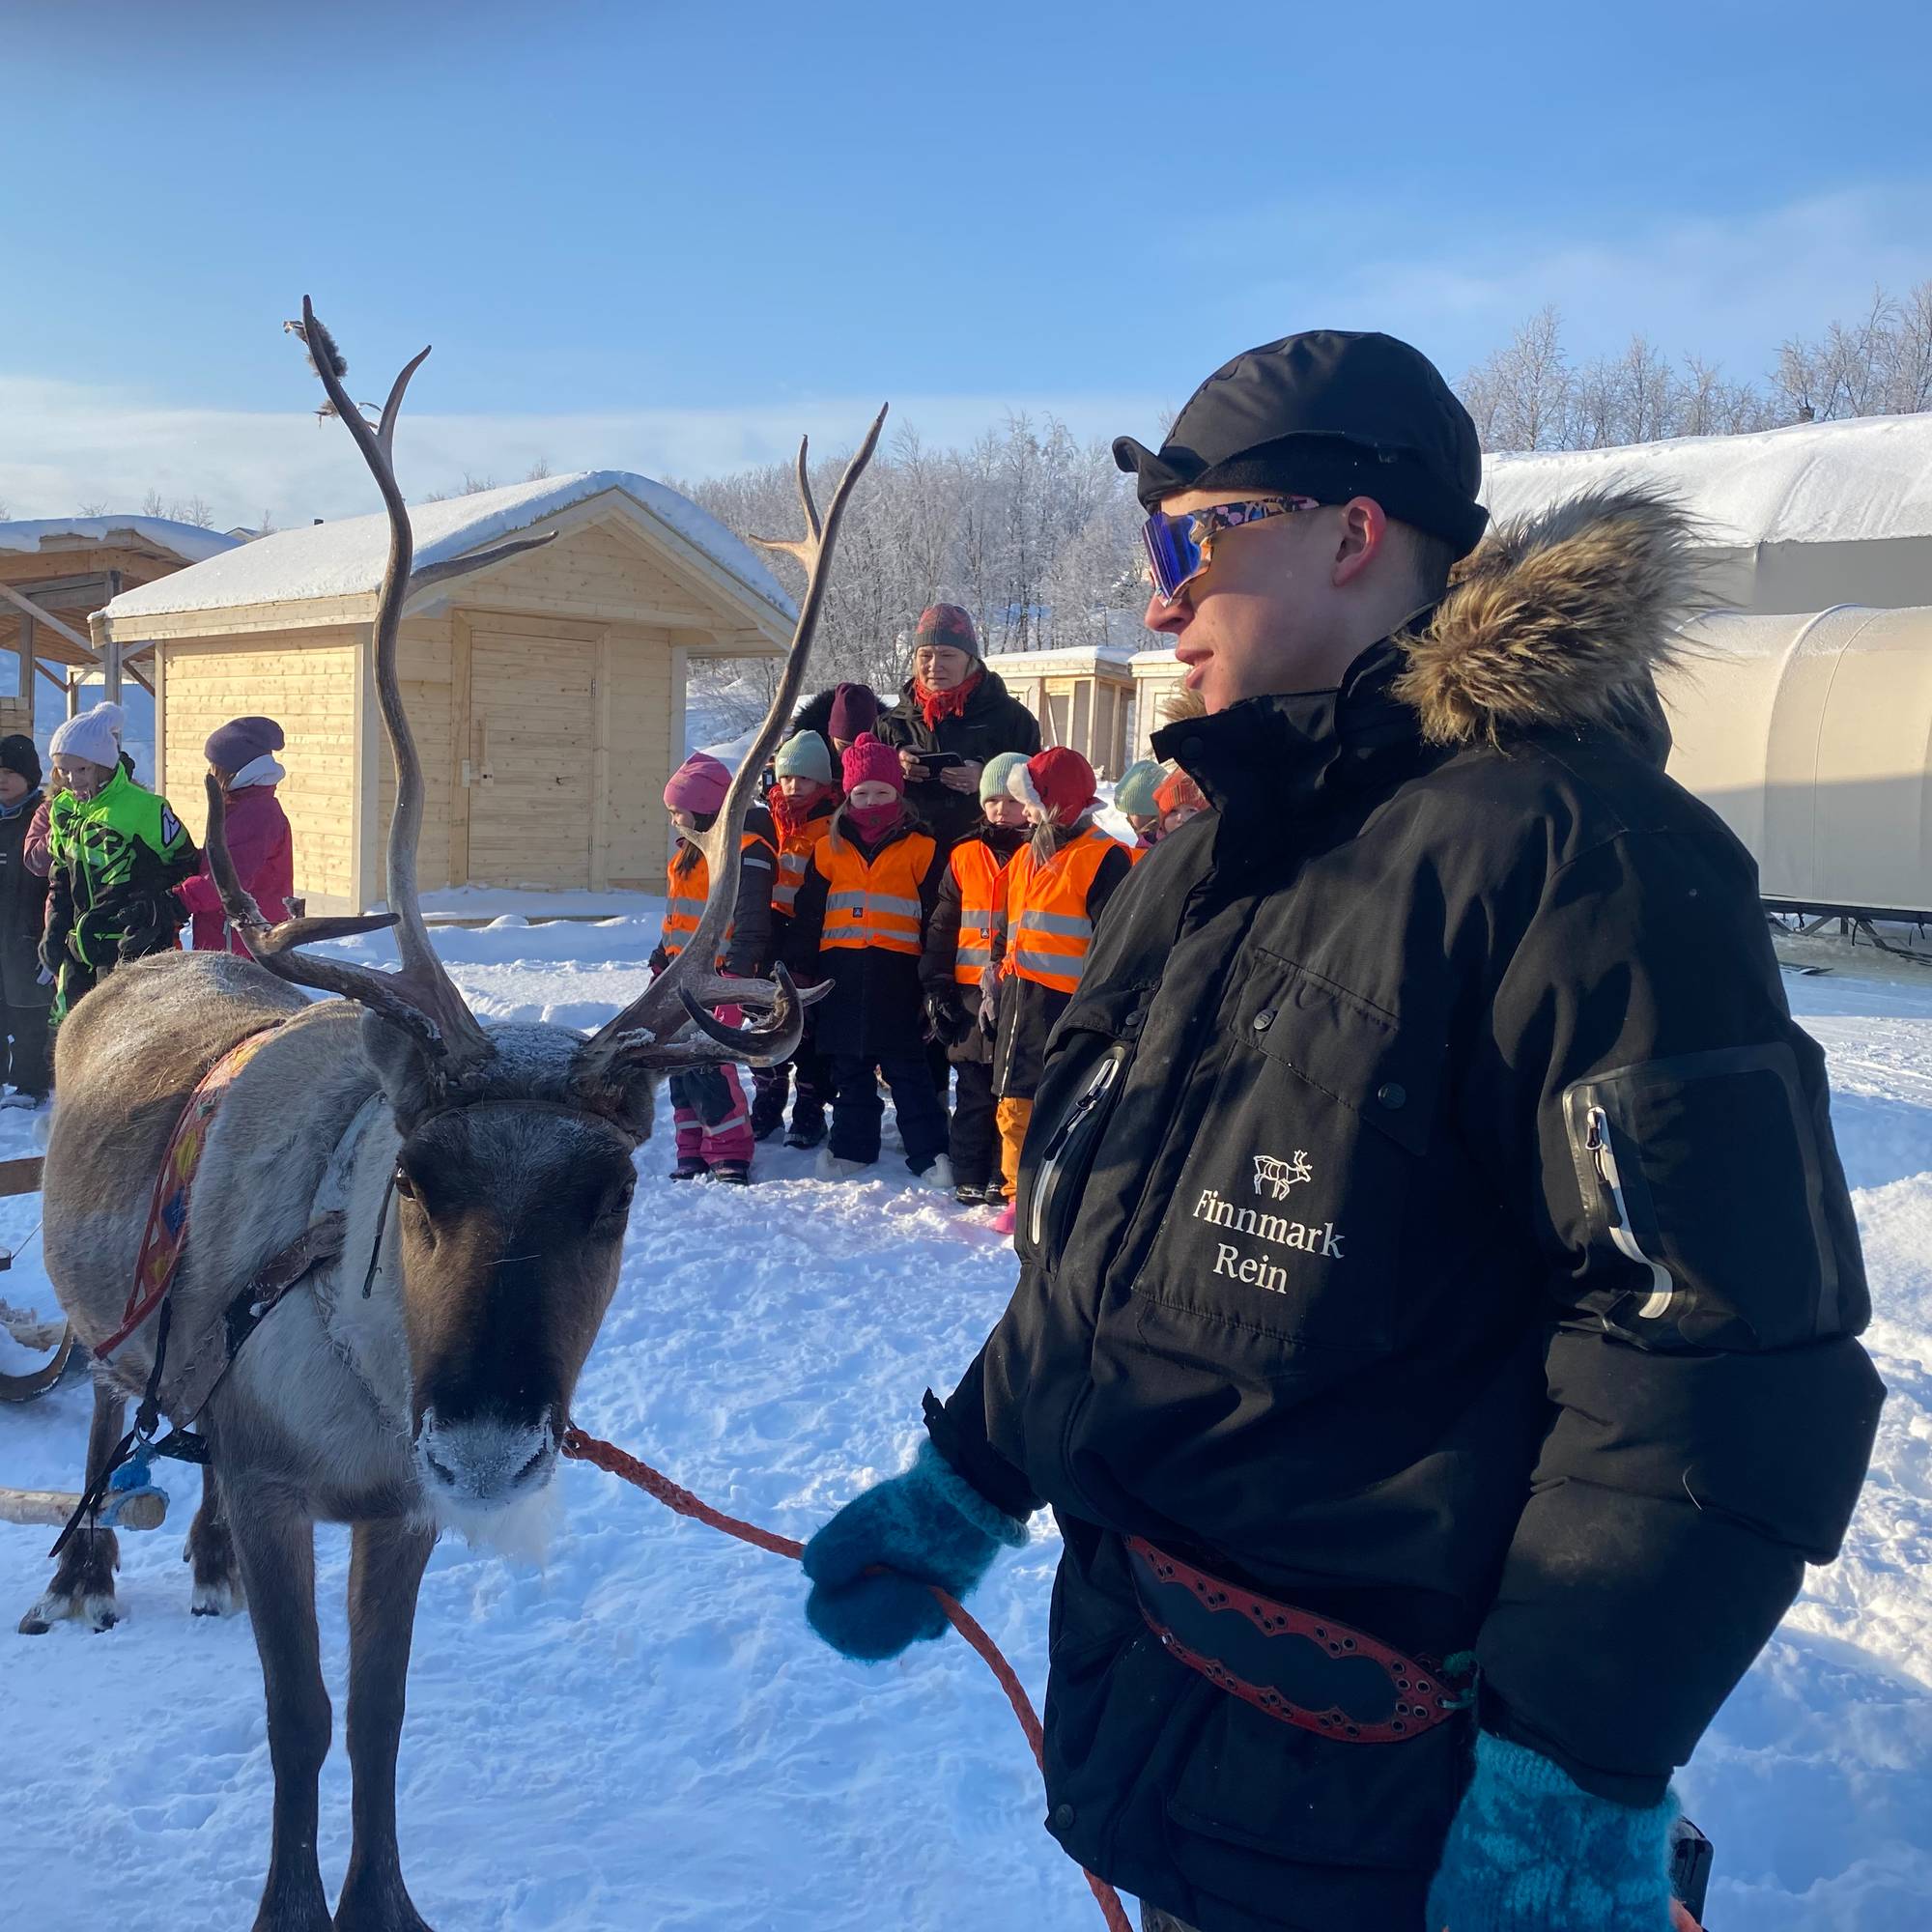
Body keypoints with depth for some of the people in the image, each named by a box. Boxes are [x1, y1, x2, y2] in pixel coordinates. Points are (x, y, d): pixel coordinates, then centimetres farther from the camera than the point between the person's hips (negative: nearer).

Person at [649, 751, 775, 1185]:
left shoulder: (744, 851, -13)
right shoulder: (691, 849, 18)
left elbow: (750, 921, -19)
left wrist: (737, 974, -24)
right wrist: (662, 958, 27)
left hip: (716, 976, -10)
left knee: (707, 1061, -14)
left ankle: (731, 1155, -6)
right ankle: (693, 1152, 18)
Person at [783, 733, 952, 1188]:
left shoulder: (922, 849, 1)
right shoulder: (830, 848, 9)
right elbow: (807, 915, 12)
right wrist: (800, 971, 9)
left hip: (897, 976, -3)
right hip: (841, 974, 3)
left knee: (907, 1069, -1)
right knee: (849, 1069, 12)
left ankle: (930, 1153, 5)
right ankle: (851, 1146, 22)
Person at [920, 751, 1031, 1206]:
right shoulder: (965, 857, 10)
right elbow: (942, 928, 12)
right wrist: (937, 986, 5)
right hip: (970, 994, 3)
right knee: (974, 1093, 9)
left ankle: (1006, 1181, 11)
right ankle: (969, 1179, 17)